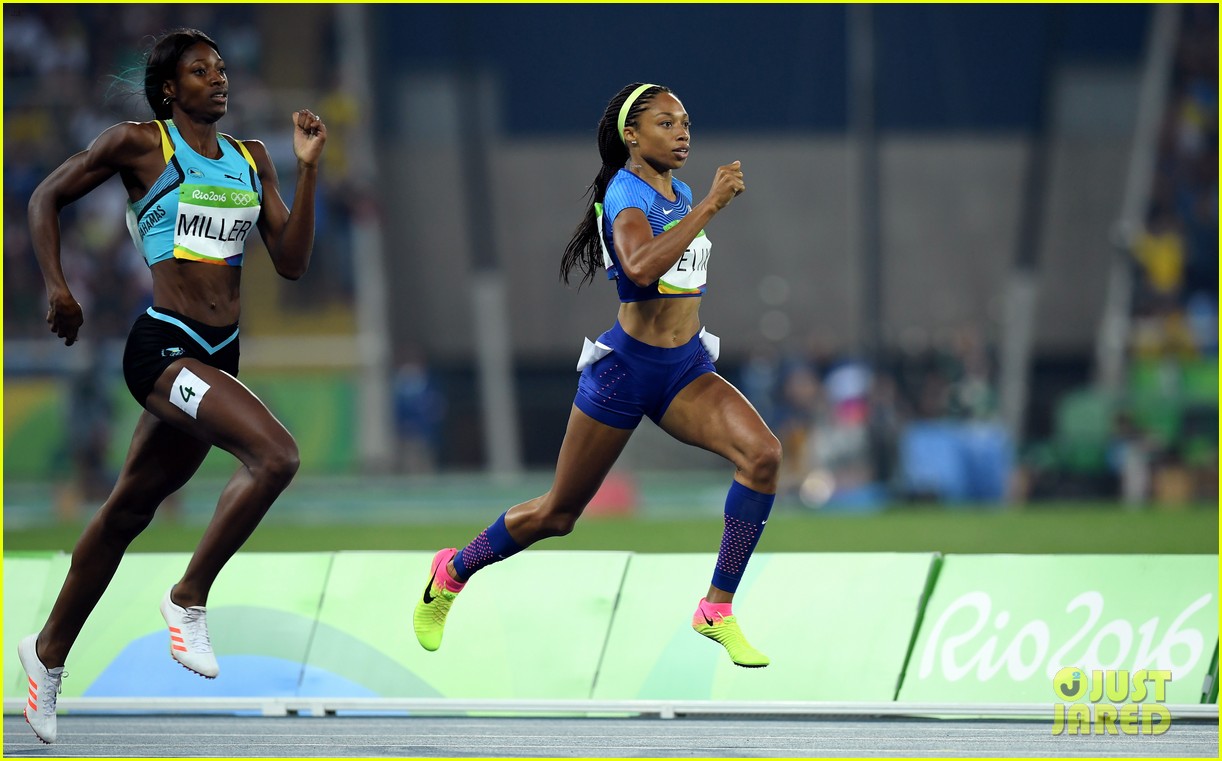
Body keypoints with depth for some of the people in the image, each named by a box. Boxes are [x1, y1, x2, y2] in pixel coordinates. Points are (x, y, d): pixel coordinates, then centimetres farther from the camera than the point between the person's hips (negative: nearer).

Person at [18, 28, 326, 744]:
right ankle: (189, 598, -10)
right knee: (276, 453, -26)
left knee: (131, 508, 16)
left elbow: (292, 263, 6)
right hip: (164, 346, -7)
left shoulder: (251, 159, 12)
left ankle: (50, 652, 30)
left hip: (219, 355, 7)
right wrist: (57, 288, -2)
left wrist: (309, 169, -1)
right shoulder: (140, 144, -3)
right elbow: (48, 197, 7)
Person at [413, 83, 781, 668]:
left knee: (762, 453, -22)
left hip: (687, 368, 6)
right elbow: (641, 268, -38)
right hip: (627, 369, -6)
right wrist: (708, 207, -36)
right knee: (557, 514, 7)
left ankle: (718, 610, -17)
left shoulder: (680, 193, 9)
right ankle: (452, 572, 34)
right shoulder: (626, 193, -15)